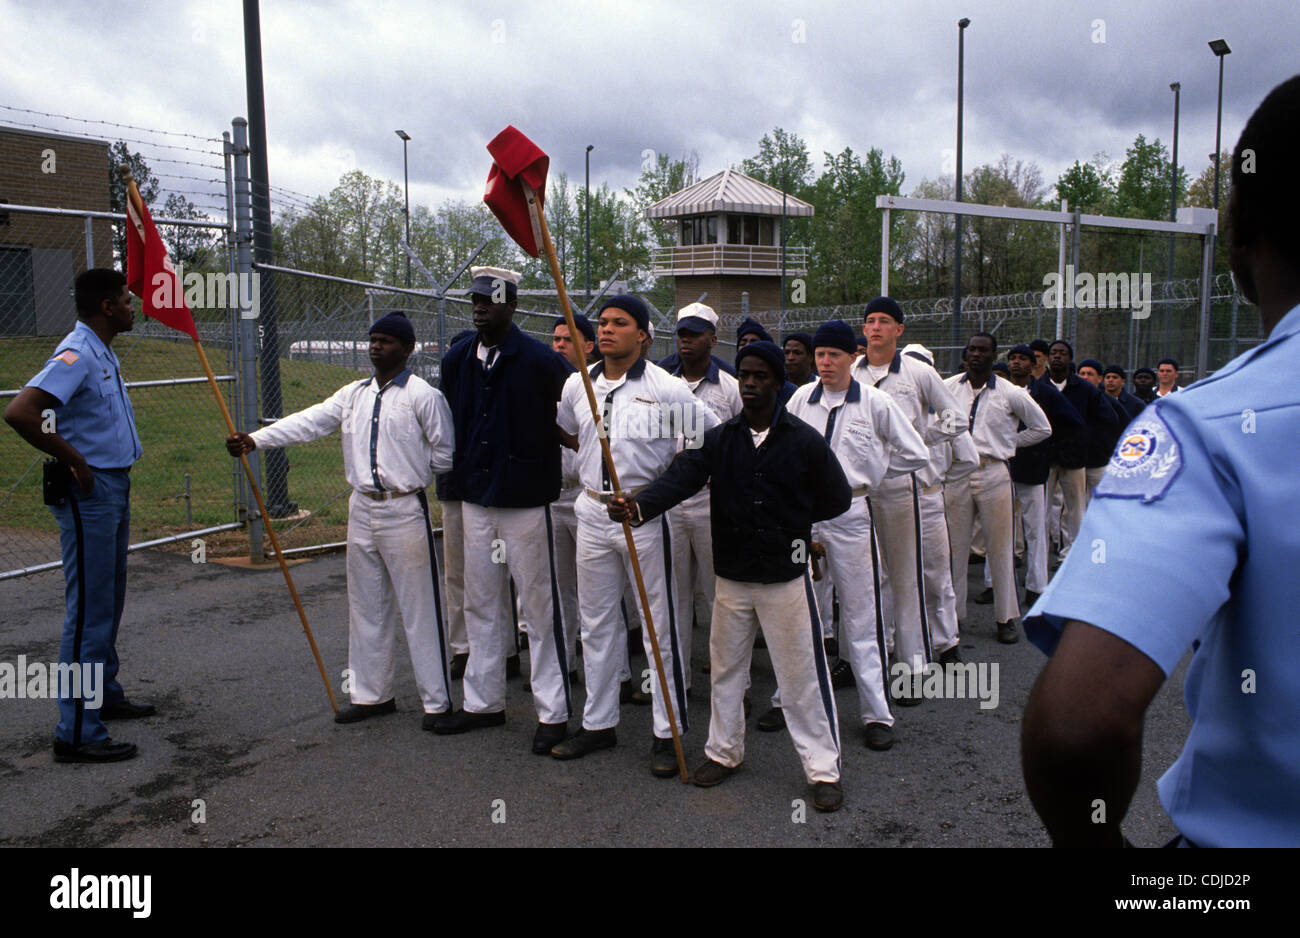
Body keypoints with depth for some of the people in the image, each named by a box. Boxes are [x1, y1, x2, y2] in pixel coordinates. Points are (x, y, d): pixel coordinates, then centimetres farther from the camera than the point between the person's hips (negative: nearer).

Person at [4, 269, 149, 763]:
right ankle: (78, 732, 0)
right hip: (88, 492, -10)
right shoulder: (76, 354, -18)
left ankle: (106, 697, 34)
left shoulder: (105, 354, 14)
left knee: (108, 604, 19)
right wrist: (74, 461, -21)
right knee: (88, 610, -6)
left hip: (114, 487, 10)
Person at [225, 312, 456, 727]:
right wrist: (255, 440, -7)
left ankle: (437, 701, 7)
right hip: (362, 507, 7)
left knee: (418, 607, -3)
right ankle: (373, 693, 27)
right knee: (366, 606, 13)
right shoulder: (353, 394, 11)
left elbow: (445, 453, -5)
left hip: (405, 510, -7)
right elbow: (309, 422, 3)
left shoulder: (423, 395, -7)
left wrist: (413, 470, -1)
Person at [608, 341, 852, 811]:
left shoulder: (804, 440, -7)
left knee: (802, 675, 2)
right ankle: (724, 751, 35)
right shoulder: (719, 439, 0)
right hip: (731, 576, 3)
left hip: (786, 576, -3)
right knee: (726, 667, 16)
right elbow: (680, 477, -16)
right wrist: (640, 505, -34)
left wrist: (787, 521, 2)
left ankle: (823, 769, 17)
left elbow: (837, 499, 0)